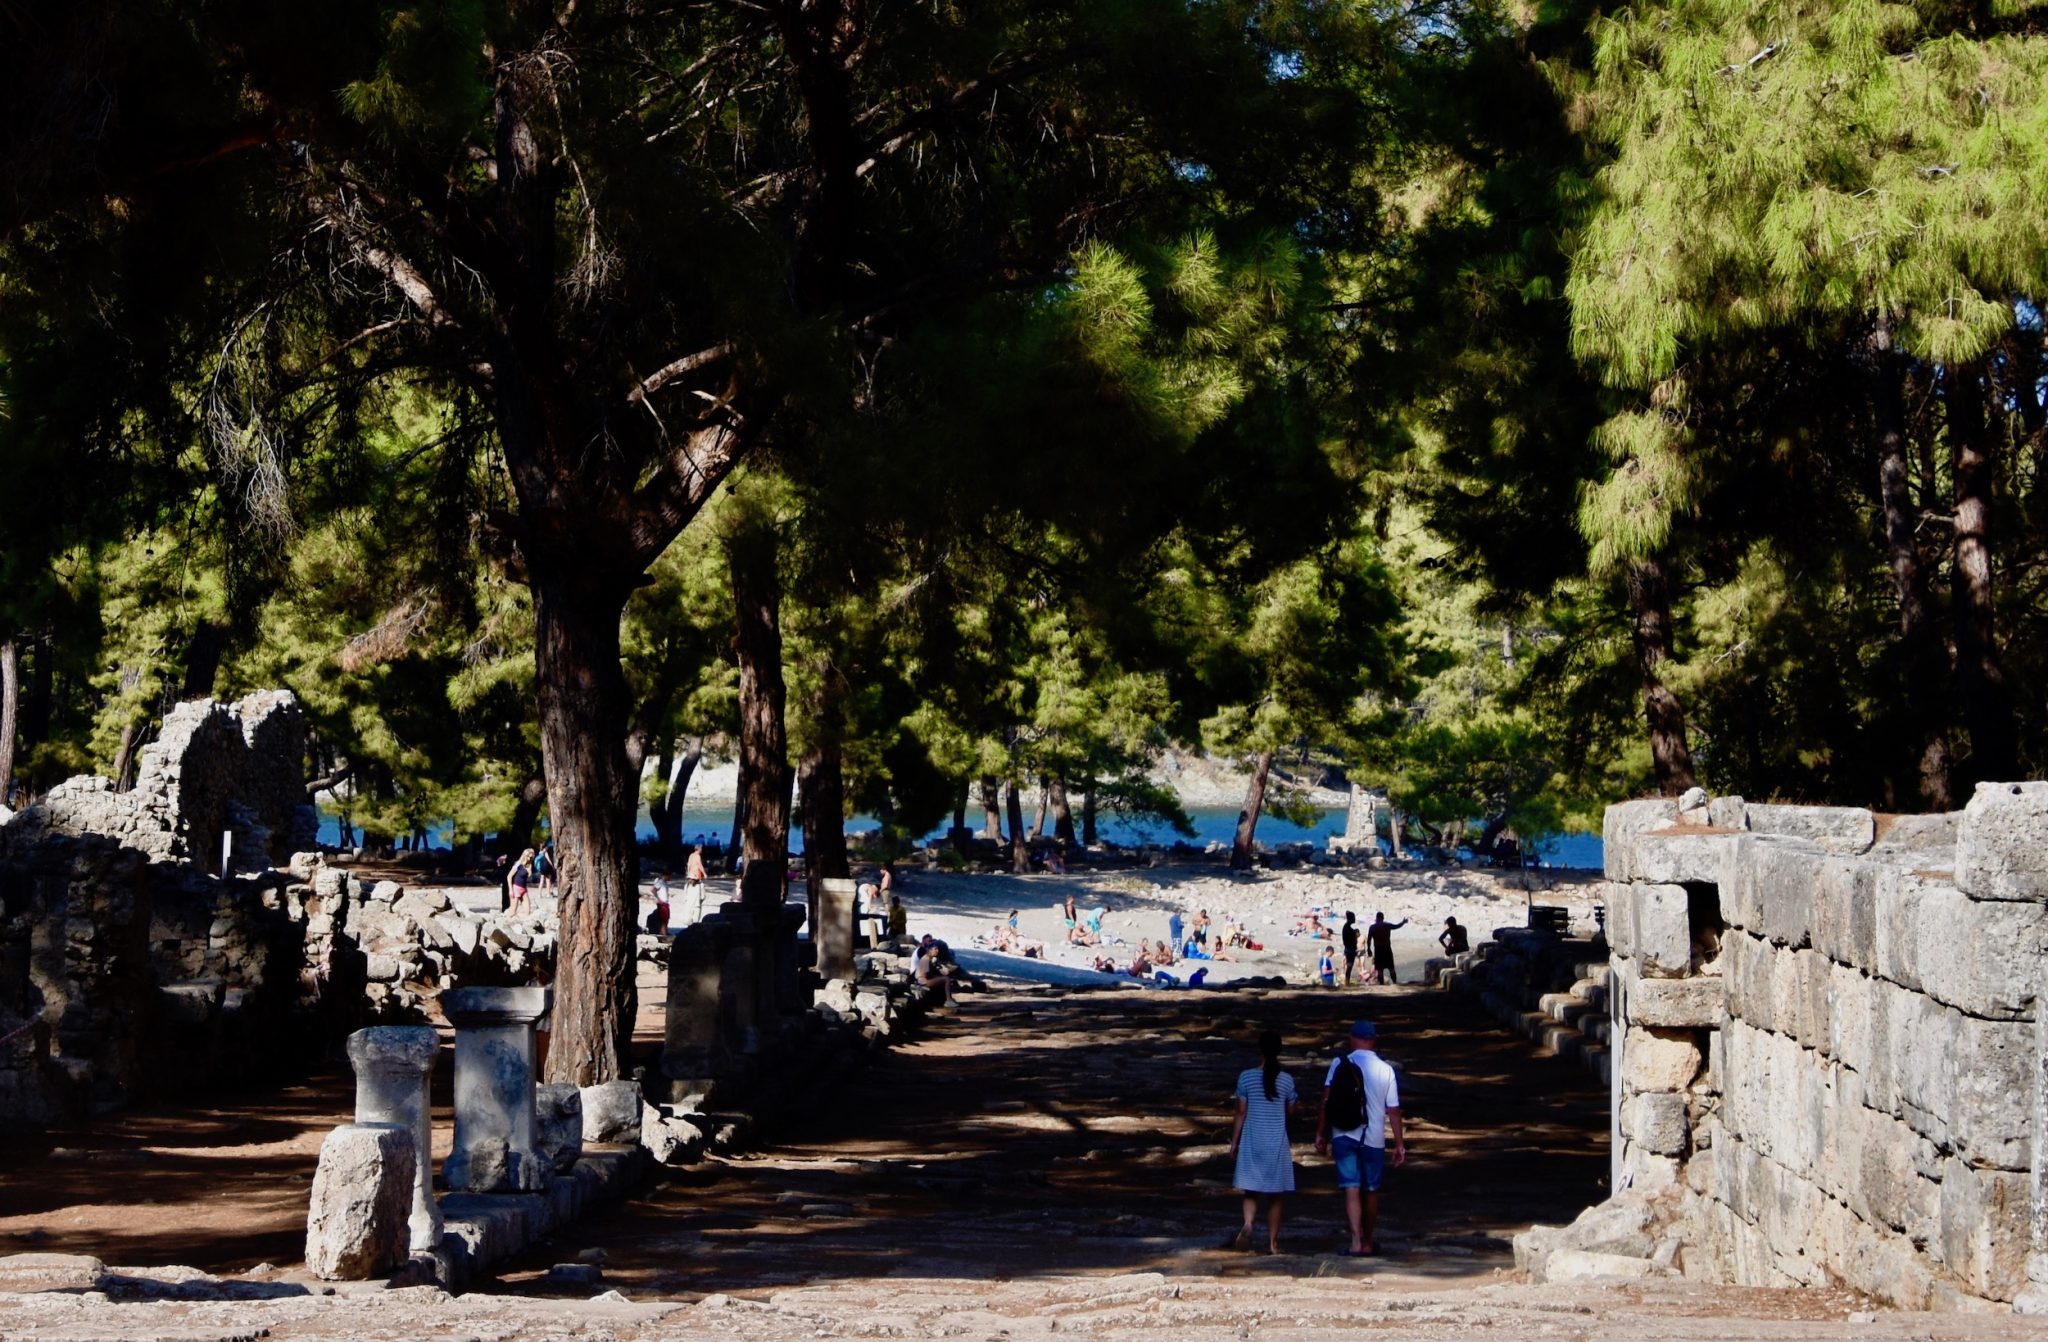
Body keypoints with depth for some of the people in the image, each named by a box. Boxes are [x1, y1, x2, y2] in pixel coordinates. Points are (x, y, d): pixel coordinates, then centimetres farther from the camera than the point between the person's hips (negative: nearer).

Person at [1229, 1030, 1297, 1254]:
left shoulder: (1246, 1077, -6)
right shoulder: (1286, 1080, -4)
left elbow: (1241, 1112, -2)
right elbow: (1291, 1112, 8)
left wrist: (1234, 1142, 5)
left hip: (1252, 1142, 0)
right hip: (1278, 1143, 0)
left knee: (1251, 1192, 7)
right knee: (1274, 1195, 9)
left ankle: (1247, 1225, -20)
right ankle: (1272, 1242, 10)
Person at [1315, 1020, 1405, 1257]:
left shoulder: (1339, 1065, -3)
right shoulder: (1385, 1070, -4)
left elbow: (1326, 1102, -4)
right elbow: (1393, 1110, -3)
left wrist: (1321, 1134, 3)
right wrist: (1399, 1144, 3)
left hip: (1343, 1137, 0)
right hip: (1373, 1139, 0)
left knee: (1351, 1189, -1)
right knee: (1370, 1191, 13)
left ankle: (1356, 1242, -15)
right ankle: (1368, 1243, 23)